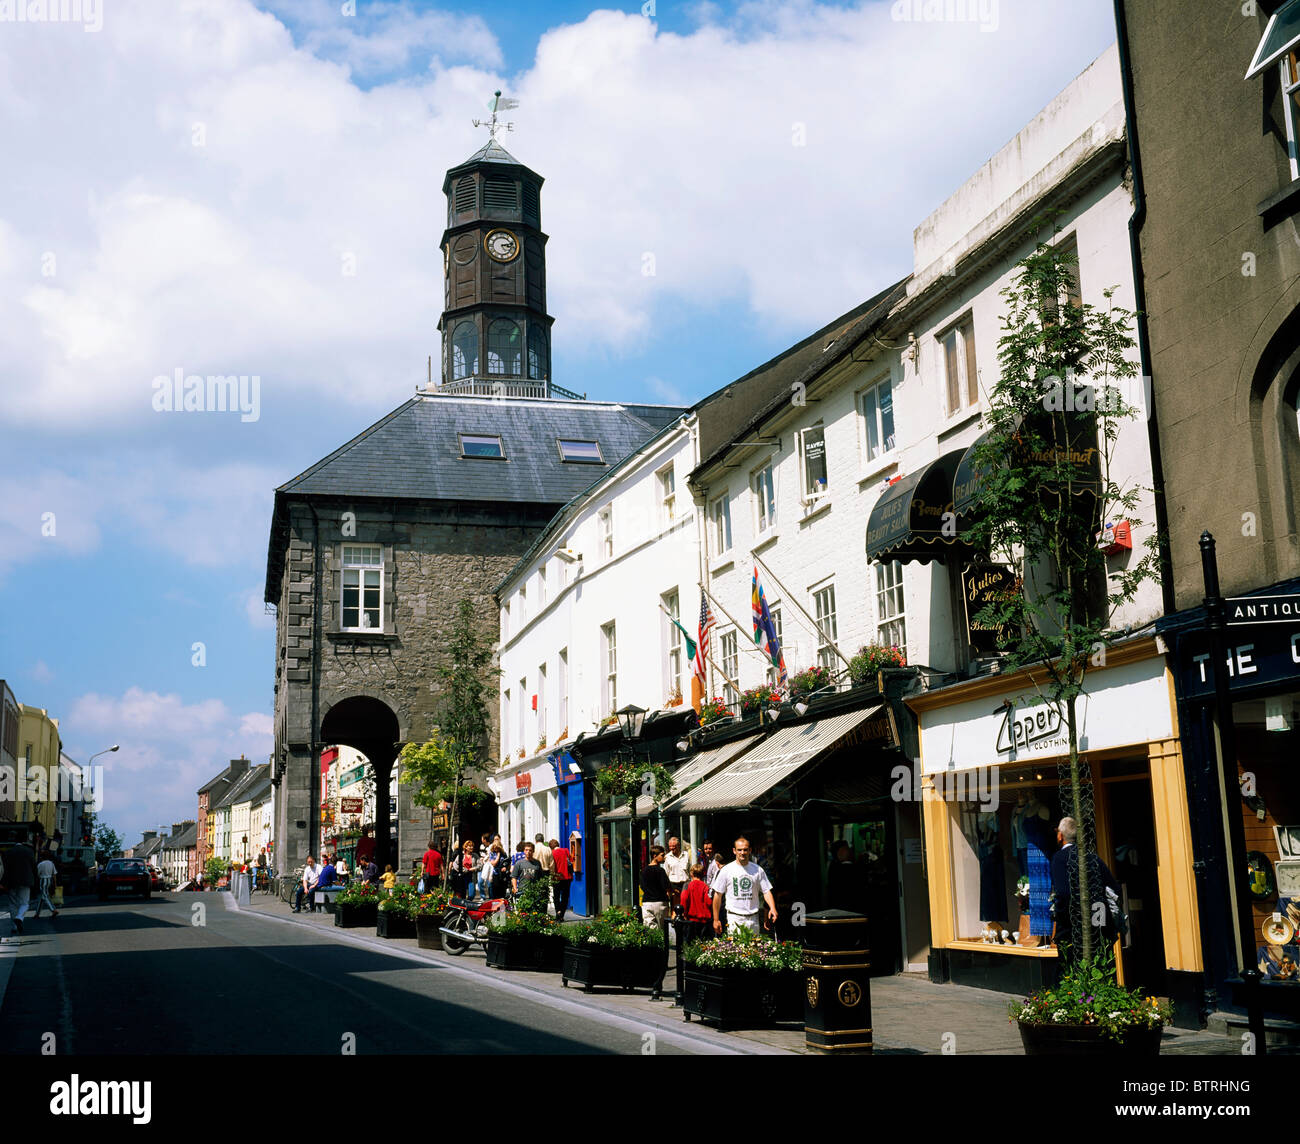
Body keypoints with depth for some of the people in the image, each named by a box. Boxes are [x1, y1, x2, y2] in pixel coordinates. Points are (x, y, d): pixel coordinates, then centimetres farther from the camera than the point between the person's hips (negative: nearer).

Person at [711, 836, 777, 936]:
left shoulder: (758, 870, 6)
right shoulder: (726, 870, -1)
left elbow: (766, 891, 7)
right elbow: (717, 895, 3)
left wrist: (772, 908, -12)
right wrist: (716, 919, 1)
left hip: (753, 918, 3)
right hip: (734, 918, -3)